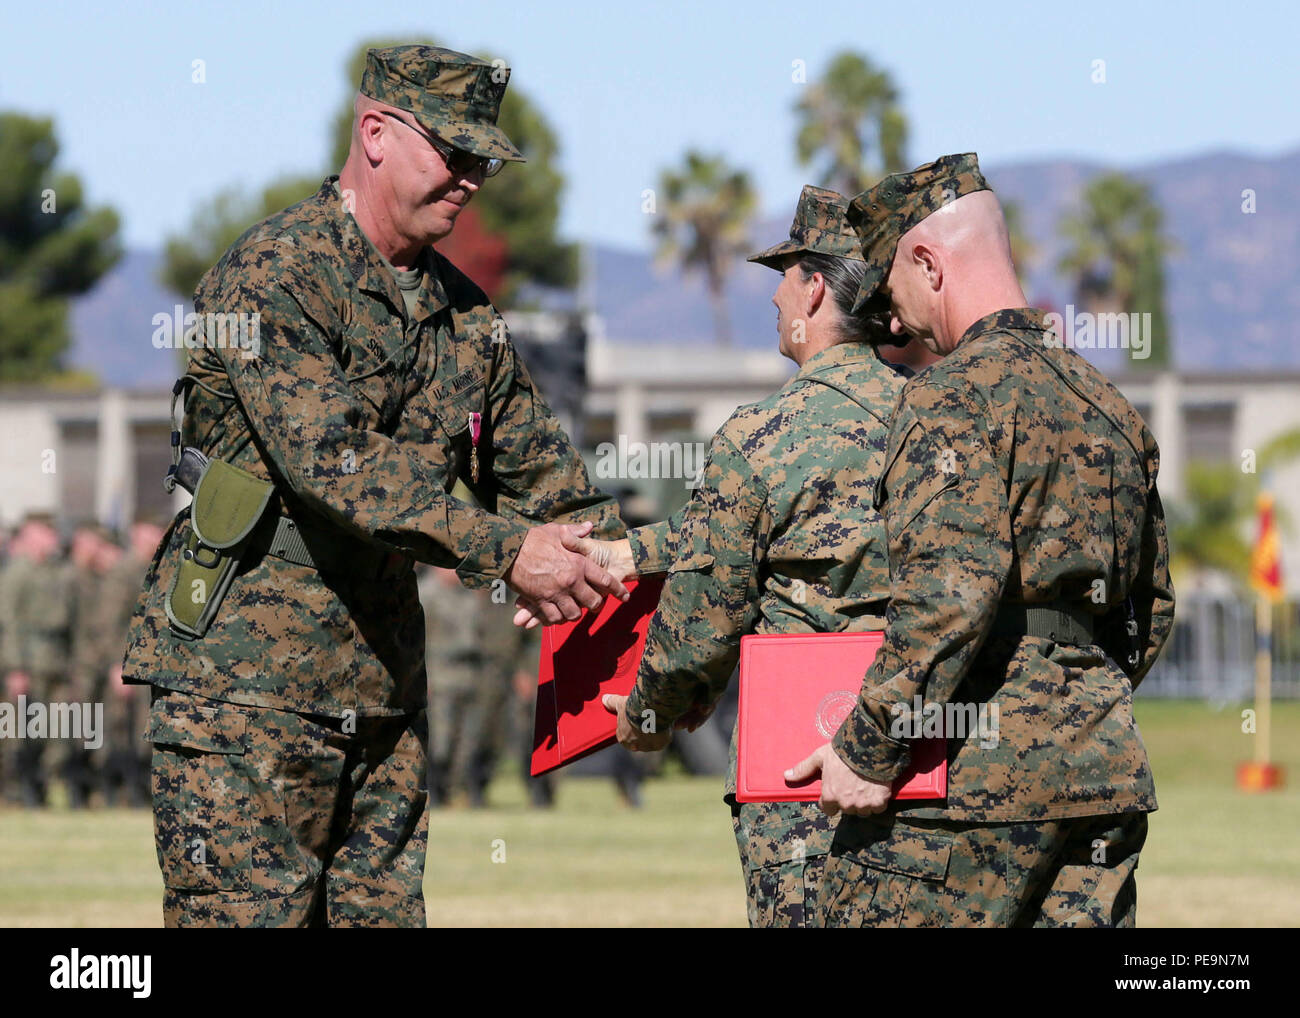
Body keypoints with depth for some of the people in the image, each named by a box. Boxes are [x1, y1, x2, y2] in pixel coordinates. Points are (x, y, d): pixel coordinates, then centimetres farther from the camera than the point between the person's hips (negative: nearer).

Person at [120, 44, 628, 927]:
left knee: (384, 910, 6)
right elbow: (332, 460, -23)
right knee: (247, 916, -8)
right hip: (245, 682, -8)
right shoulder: (273, 276, -12)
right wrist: (502, 552, -27)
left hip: (381, 692, 8)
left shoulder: (464, 310, 14)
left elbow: (543, 471, 20)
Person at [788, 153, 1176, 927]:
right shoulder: (1111, 405, 18)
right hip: (1104, 770, 8)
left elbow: (951, 593, -21)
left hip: (976, 777, -8)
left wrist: (869, 747, -16)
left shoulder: (956, 395, -9)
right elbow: (1154, 606, 24)